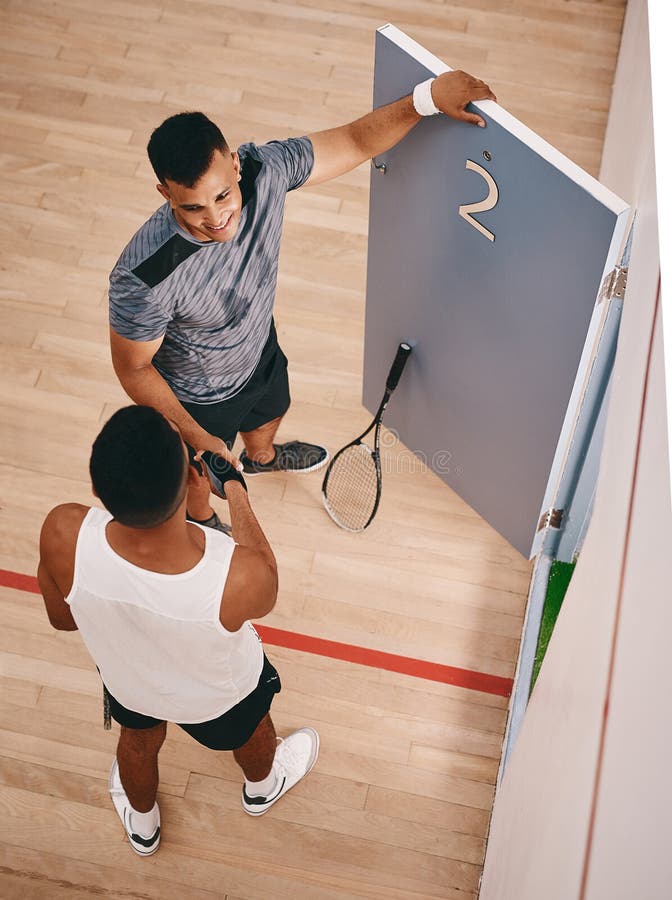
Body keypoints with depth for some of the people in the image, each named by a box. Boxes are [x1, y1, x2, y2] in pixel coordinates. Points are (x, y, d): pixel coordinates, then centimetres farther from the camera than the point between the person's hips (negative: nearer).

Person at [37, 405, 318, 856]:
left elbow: (62, 618, -17)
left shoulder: (62, 535, -41)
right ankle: (263, 787, 71)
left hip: (126, 680, 2)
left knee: (139, 740, 37)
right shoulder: (243, 577, -46)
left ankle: (141, 823, 70)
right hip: (221, 696, -1)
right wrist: (234, 485, -10)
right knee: (248, 728, 36)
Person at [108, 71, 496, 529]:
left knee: (270, 413, 39)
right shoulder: (144, 278, -45)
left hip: (260, 349, 5)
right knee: (201, 468, 29)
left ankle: (261, 456, 77)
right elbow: (133, 368, -27)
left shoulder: (263, 171, -34)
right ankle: (200, 517, 66)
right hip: (198, 396, -5)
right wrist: (197, 438, -28)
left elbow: (354, 141, -21)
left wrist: (428, 95, -34)